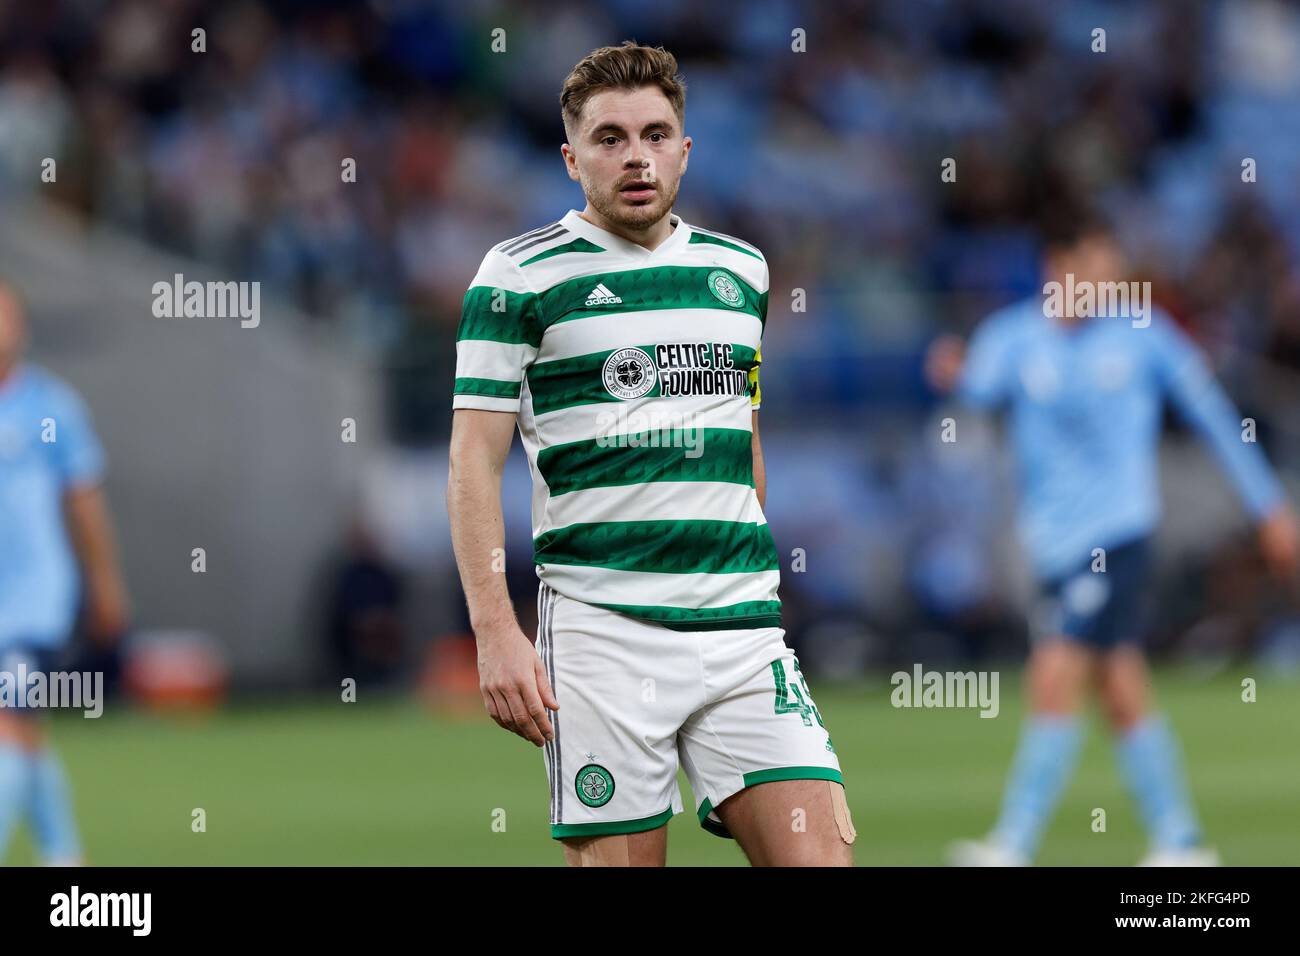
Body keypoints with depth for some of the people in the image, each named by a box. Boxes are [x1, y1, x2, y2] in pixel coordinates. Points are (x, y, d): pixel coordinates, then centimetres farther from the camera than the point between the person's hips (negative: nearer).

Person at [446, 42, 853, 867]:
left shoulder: (742, 270, 14)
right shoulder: (522, 275, -1)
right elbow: (475, 460, -4)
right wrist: (496, 630, -13)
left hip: (743, 632, 4)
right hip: (602, 635, -4)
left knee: (820, 852, -10)